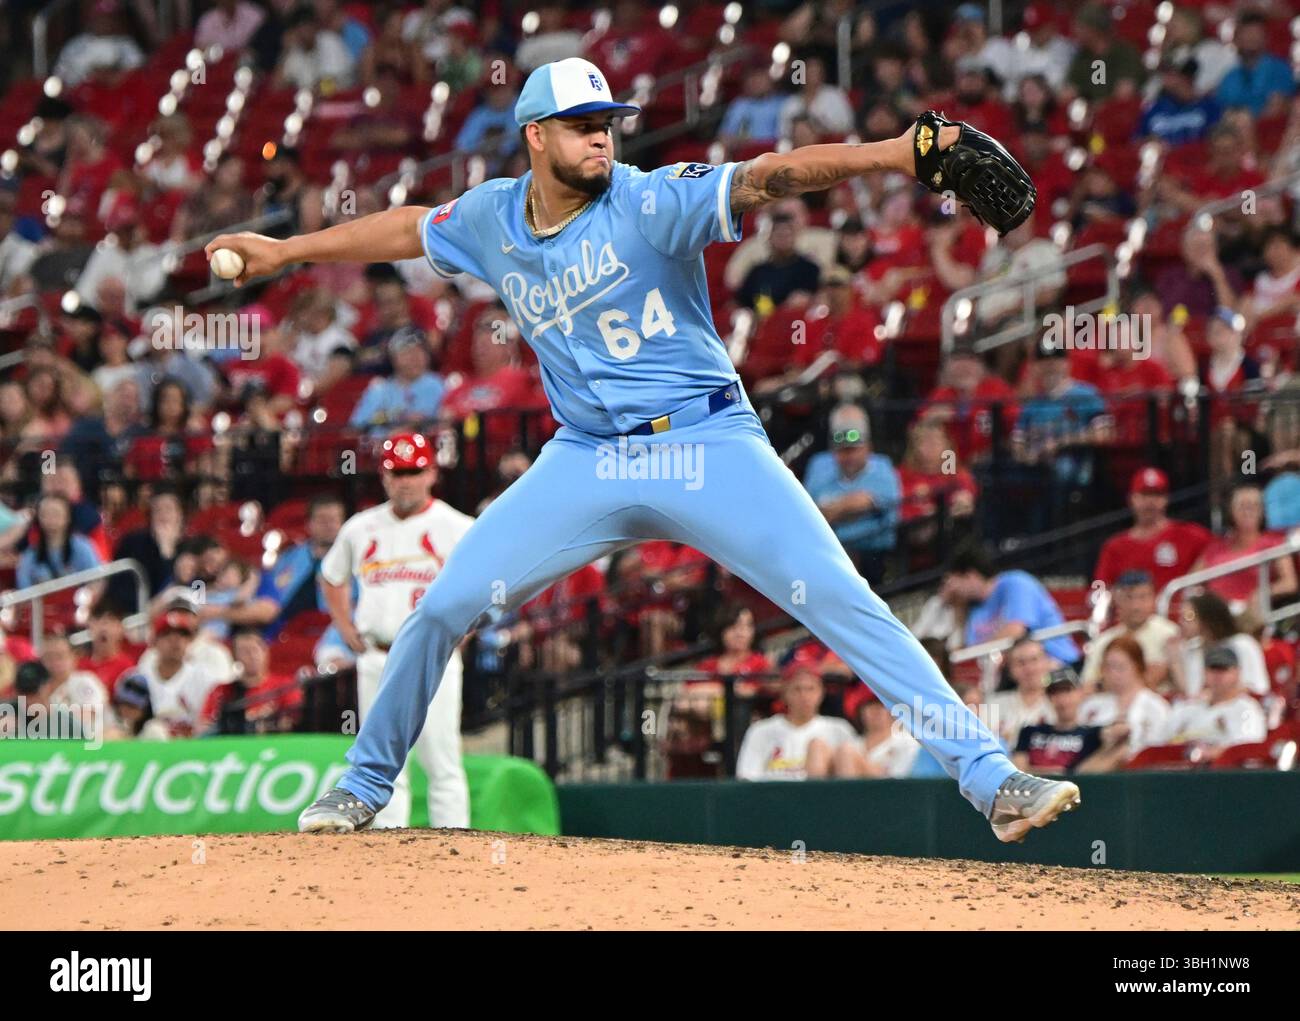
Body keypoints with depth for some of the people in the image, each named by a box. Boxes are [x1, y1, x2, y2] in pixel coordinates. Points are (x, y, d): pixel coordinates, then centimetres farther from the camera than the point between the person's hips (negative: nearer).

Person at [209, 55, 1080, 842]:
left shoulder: (650, 202, -12)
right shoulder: (492, 220, 3)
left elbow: (766, 179, -26)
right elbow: (410, 227, 23)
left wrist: (885, 154, -41)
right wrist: (285, 251, 32)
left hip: (708, 444, -4)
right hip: (587, 459, 4)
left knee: (842, 601, -17)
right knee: (445, 605, -1)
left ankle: (989, 778, -20)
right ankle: (365, 785, 20)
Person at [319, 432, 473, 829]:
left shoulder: (455, 528, -1)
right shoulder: (361, 528, 12)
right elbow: (332, 577, 28)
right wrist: (345, 628, 14)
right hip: (376, 659, 4)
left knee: (441, 763, -6)